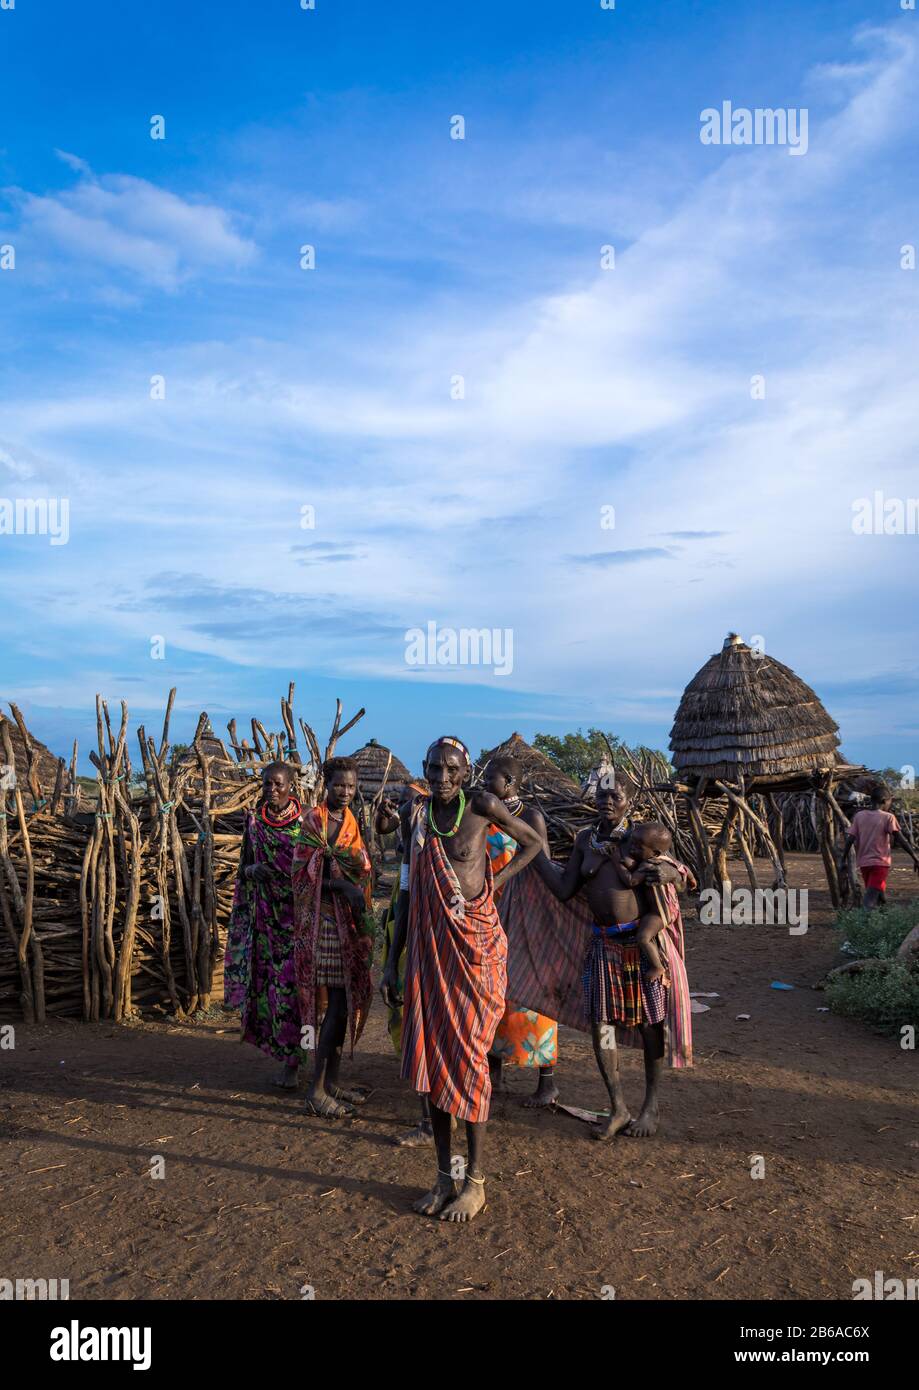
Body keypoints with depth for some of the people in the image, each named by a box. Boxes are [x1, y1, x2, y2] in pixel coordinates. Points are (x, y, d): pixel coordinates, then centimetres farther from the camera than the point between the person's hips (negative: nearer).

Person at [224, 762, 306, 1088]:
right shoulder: (254, 820, 6)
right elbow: (245, 866, 13)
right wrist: (253, 870, -6)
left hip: (299, 913, -2)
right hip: (266, 914, 2)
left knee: (295, 981, -6)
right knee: (274, 982, 1)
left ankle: (292, 1059, 6)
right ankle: (289, 1056, 14)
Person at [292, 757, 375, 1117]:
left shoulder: (350, 821, 13)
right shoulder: (315, 820, -10)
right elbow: (308, 876, -14)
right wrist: (344, 886, -25)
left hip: (348, 922, 8)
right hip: (325, 921, -8)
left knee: (345, 1000, 11)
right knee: (335, 1002, -8)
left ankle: (332, 1081, 21)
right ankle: (317, 1091, -2)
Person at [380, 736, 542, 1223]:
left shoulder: (482, 805, -9)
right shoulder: (413, 814, 2)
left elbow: (534, 843, 6)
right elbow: (406, 891, 7)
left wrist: (496, 882, -3)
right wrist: (392, 962, 7)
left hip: (476, 945, -4)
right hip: (428, 946, 4)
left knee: (467, 1056, 0)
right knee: (430, 1056, 7)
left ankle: (475, 1181, 15)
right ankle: (444, 1176, 22)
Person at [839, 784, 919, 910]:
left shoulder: (859, 816, 6)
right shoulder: (888, 817, -5)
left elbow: (849, 840, 2)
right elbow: (901, 840, -11)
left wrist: (843, 861, 6)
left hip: (863, 863, 5)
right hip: (880, 863, -5)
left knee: (880, 897, 21)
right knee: (869, 901, -11)